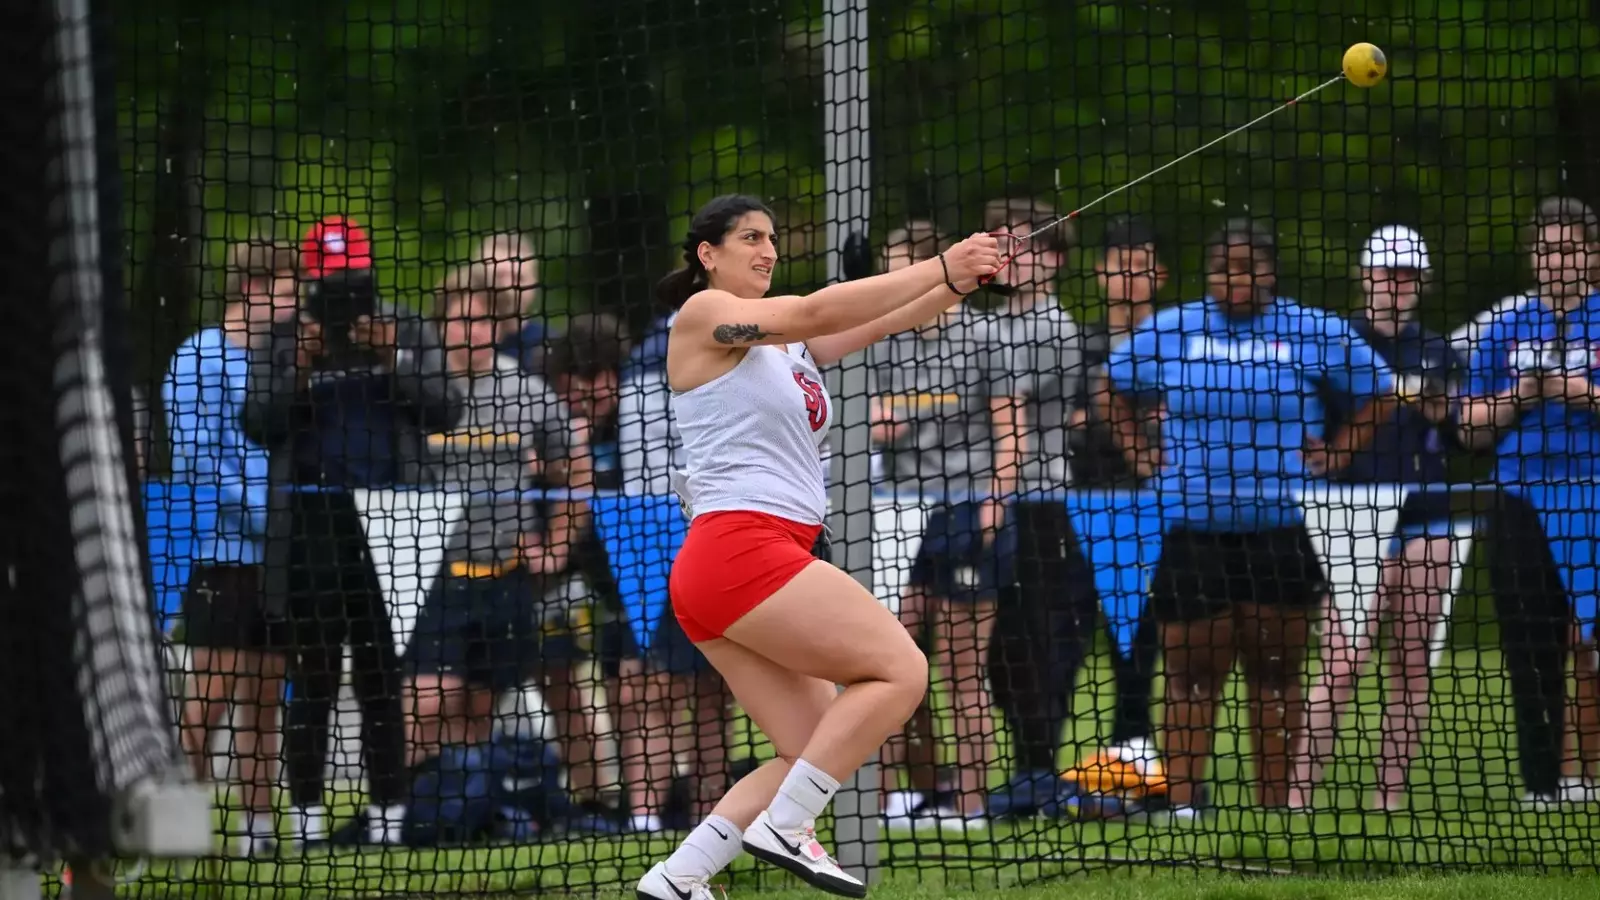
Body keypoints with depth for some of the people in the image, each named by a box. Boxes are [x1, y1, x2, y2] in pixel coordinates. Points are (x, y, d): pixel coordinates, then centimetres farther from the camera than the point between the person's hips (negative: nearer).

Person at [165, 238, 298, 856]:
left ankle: (258, 828, 11)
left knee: (263, 704, 8)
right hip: (223, 555, -7)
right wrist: (265, 517, -17)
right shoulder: (199, 360, -7)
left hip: (279, 560, 7)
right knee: (207, 700, -7)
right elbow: (195, 462, -13)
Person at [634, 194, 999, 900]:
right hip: (740, 547, -9)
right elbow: (813, 313, -16)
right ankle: (783, 829, -13)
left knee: (809, 755, 4)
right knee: (900, 669, -12)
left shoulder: (788, 342, 22)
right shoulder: (703, 313, -2)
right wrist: (940, 268, -20)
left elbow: (882, 320, 10)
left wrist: (959, 282, -9)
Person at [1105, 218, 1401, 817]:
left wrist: (1336, 454, 4)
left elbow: (1377, 393, 13)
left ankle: (1274, 807, 10)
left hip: (1280, 535, 0)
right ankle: (1182, 803, -1)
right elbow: (1115, 389, 20)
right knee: (1191, 674, -2)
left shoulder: (1313, 333, 3)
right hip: (1194, 535, 0)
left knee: (1275, 674, 5)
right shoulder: (1168, 331, 5)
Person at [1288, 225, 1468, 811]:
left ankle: (1390, 796, 6)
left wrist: (1444, 415, -1)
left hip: (1425, 520, 4)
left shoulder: (1439, 355, 13)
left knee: (1412, 663, 2)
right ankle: (1299, 794, -11)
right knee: (1343, 662, -13)